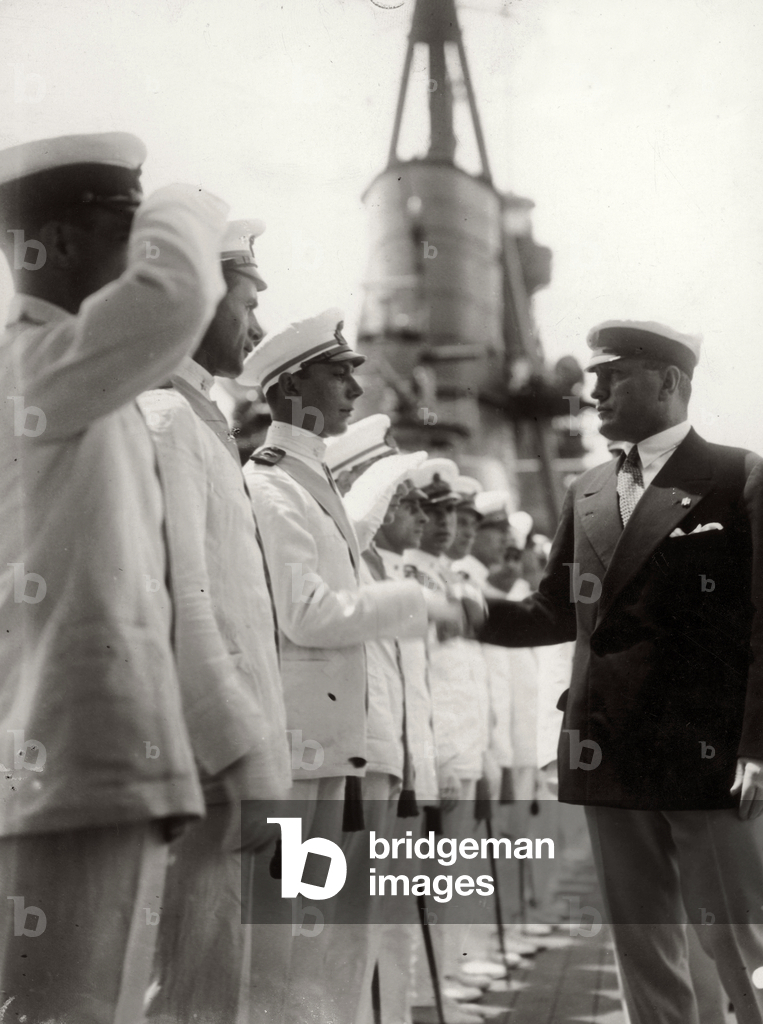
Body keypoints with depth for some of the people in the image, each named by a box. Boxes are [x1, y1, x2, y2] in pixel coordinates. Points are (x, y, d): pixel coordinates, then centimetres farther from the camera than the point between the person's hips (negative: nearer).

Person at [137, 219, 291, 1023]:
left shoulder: (191, 416, 18)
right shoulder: (165, 418, -11)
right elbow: (181, 606, -19)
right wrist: (247, 766, -18)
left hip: (218, 758, 9)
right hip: (202, 765, -9)